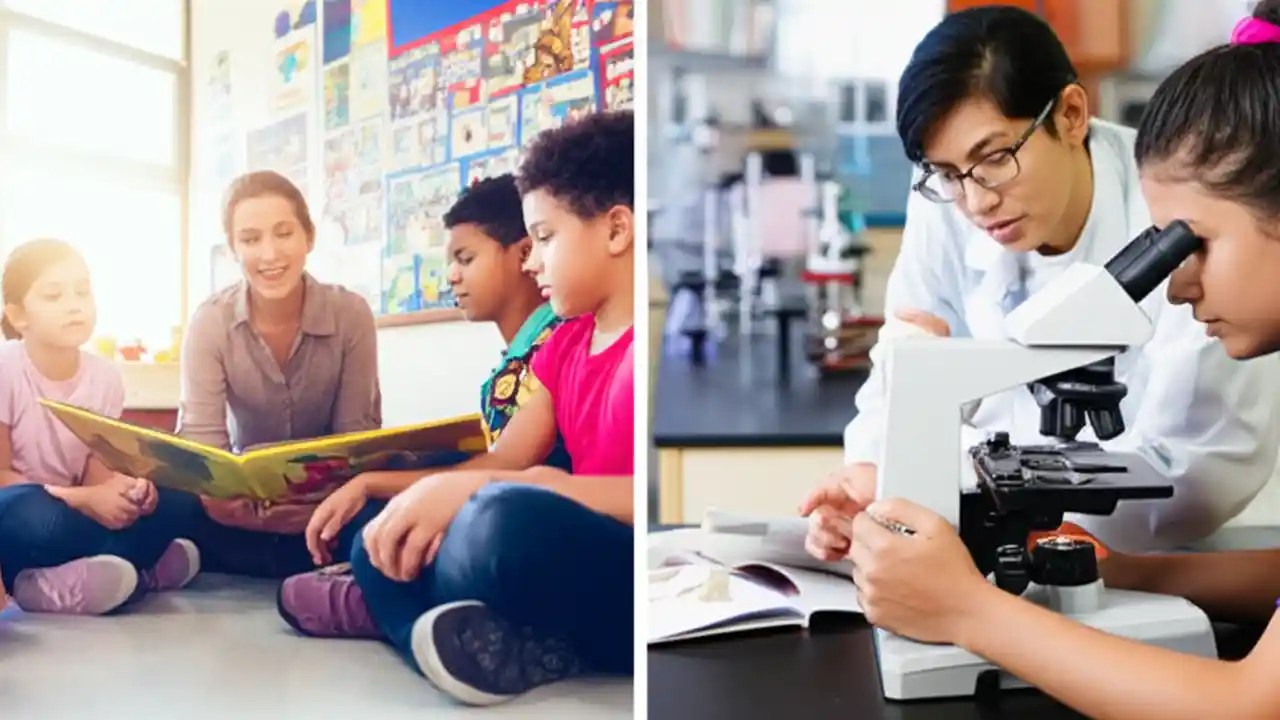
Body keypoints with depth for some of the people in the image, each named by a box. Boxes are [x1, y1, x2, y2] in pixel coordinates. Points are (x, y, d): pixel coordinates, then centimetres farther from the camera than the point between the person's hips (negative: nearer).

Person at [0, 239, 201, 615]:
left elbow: (95, 471, -1)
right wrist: (85, 499, -28)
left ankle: (53, 582, -24)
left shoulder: (105, 376, -3)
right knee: (36, 518, -40)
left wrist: (125, 488, -25)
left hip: (71, 512, 6)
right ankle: (141, 569, -20)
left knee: (176, 501, -15)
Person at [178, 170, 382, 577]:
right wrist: (218, 492, -41)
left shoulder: (351, 315, -13)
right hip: (245, 494, 2)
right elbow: (201, 437, -17)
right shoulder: (211, 322, -12)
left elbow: (357, 436, -13)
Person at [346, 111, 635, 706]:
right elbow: (503, 461, 15)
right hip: (584, 570, 10)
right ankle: (521, 644, -18)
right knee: (378, 546, 7)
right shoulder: (565, 344, 17)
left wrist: (468, 491, -26)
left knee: (506, 519, -37)